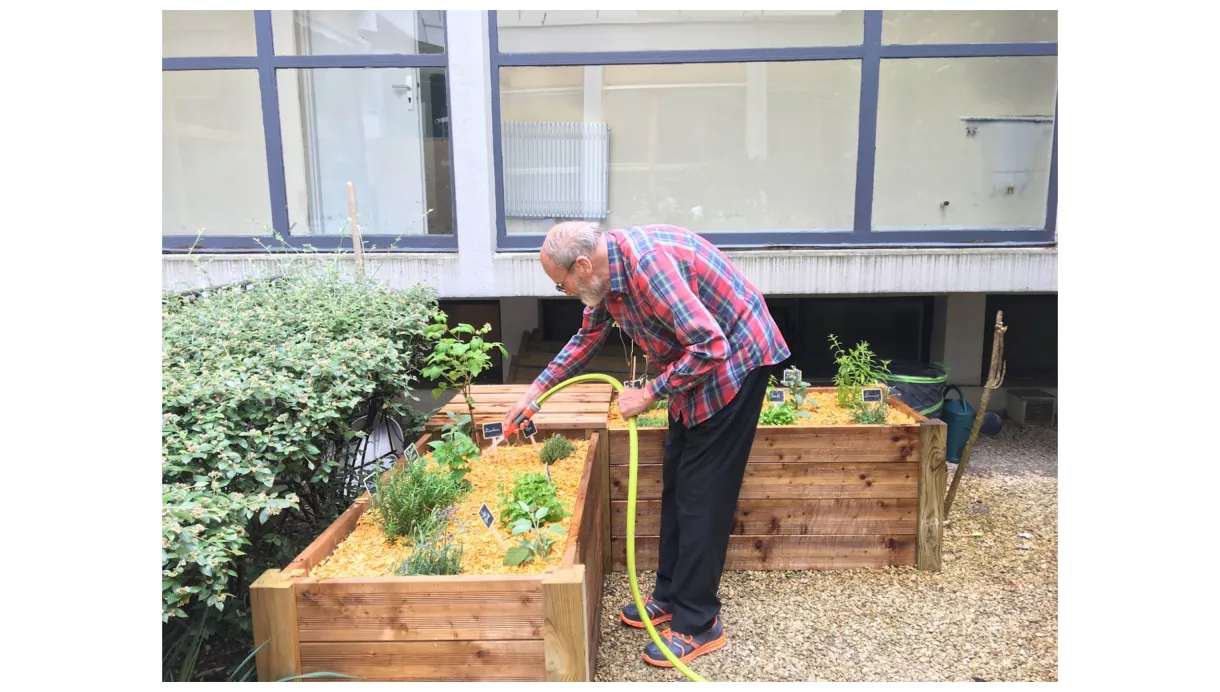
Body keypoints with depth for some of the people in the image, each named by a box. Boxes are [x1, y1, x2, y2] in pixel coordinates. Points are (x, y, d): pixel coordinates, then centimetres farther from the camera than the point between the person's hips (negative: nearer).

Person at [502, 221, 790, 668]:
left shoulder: (647, 263, -30)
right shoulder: (605, 272, 0)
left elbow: (710, 346, -31)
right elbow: (588, 338, 18)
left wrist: (649, 395, -20)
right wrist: (536, 391, 16)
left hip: (734, 360, -9)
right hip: (696, 365, 9)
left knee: (702, 493, -5)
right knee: (676, 483, 13)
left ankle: (698, 624, 8)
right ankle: (671, 596, 27)